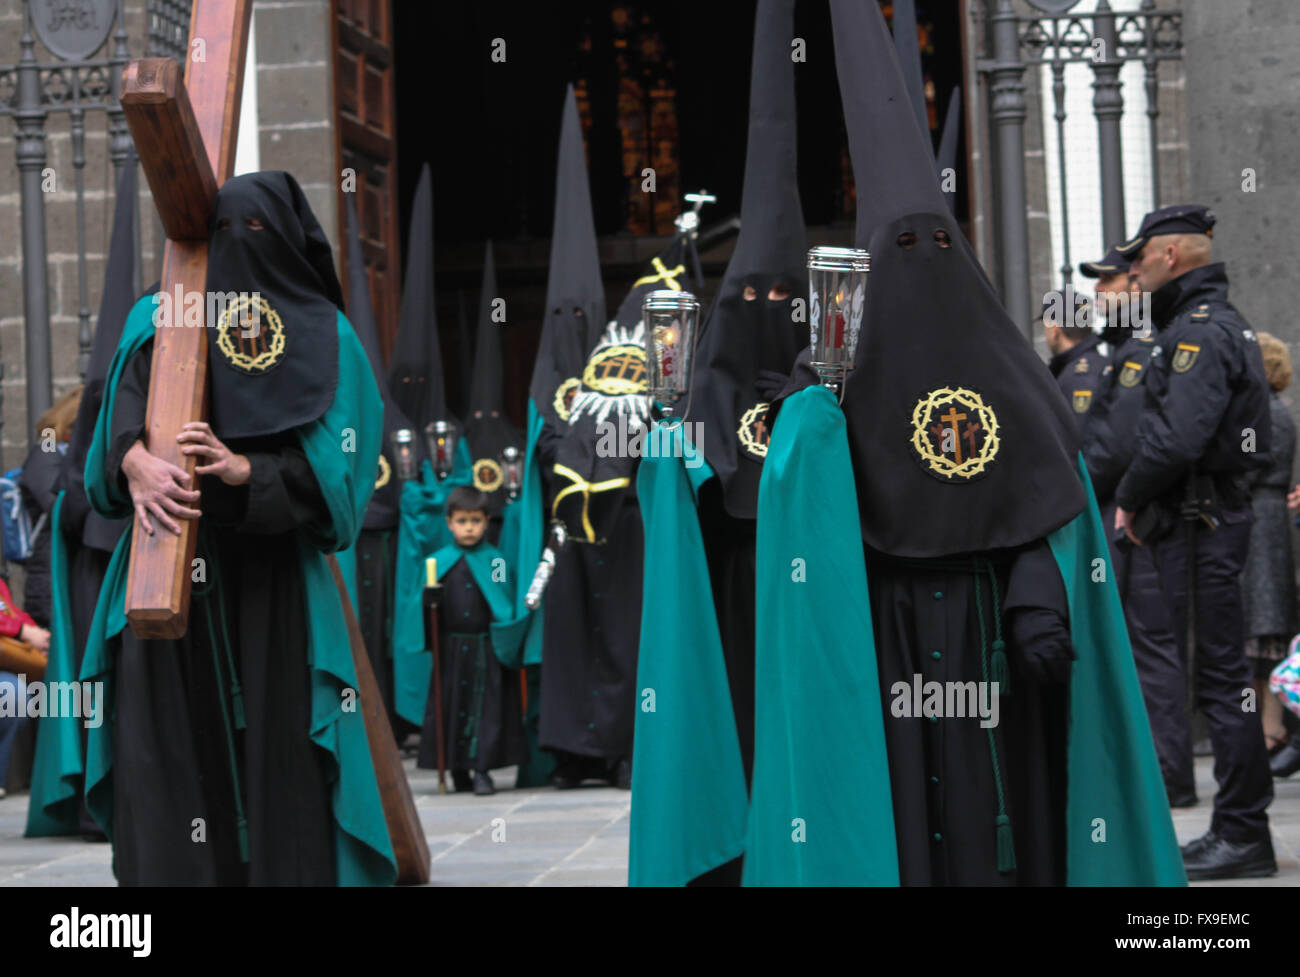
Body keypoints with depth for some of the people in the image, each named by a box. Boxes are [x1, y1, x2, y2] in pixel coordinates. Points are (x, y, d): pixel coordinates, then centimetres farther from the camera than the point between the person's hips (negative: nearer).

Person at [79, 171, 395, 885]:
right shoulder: (160, 316, 13)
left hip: (274, 582, -1)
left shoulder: (326, 335, 9)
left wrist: (245, 470, -21)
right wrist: (136, 460, -30)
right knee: (172, 758, -4)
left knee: (279, 764, -6)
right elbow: (128, 397, -7)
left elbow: (330, 459, -3)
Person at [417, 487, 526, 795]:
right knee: (452, 705, 7)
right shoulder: (439, 562, 4)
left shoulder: (496, 560, 0)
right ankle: (458, 769, 18)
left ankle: (481, 769, 2)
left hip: (487, 650, -2)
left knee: (486, 706, -2)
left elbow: (506, 606, -2)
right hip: (451, 650, 2)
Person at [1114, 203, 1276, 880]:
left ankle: (1244, 835, -3)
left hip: (1199, 522, -10)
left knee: (1218, 676, -7)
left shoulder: (1200, 330, -14)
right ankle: (1238, 829, 17)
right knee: (1216, 676, 12)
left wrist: (1129, 499, -10)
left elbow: (1177, 438, -24)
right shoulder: (1212, 323, 19)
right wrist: (1143, 502, 14)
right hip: (1204, 518, 10)